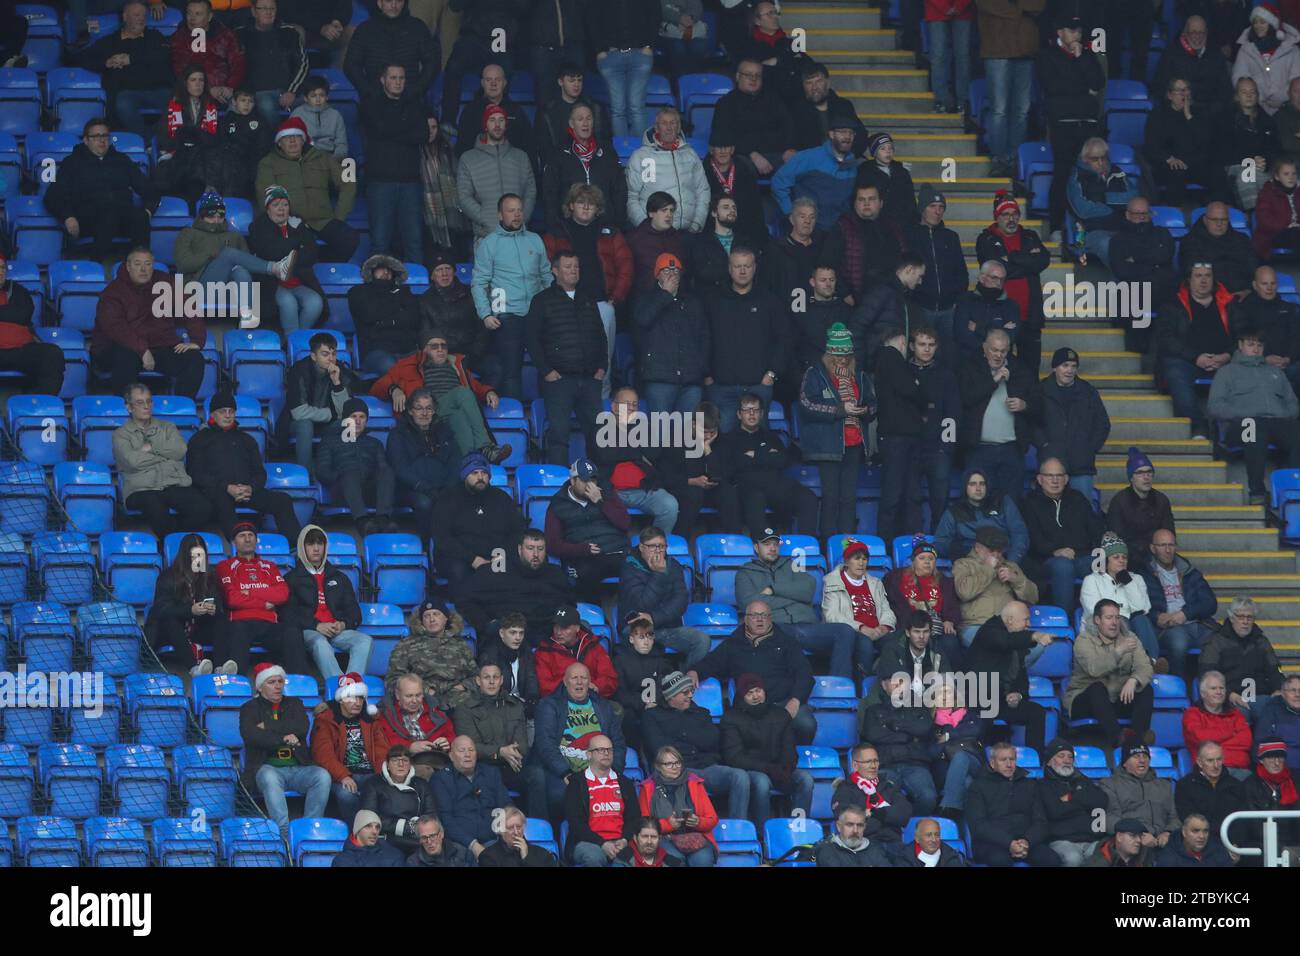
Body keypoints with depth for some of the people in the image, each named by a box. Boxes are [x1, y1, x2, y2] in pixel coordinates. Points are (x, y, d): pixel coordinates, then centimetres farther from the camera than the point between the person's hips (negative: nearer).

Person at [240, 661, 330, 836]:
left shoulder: (294, 704, 21)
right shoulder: (250, 708, 14)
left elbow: (302, 728, 0)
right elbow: (250, 735, -8)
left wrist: (269, 728, -3)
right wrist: (284, 738, -10)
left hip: (298, 767, 3)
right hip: (268, 767, -3)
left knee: (322, 776, -27)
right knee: (269, 777, -38)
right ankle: (284, 833, -44)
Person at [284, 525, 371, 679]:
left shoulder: (339, 577, 29)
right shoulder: (292, 578, 17)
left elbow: (354, 611, 21)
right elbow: (288, 613, 3)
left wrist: (344, 624, -4)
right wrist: (316, 626, -12)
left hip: (338, 630, 3)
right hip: (308, 631, -3)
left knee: (365, 640, -29)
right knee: (320, 643, -40)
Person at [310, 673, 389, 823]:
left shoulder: (370, 719, 18)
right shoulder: (326, 720, 4)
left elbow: (382, 750, 13)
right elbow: (323, 754, -9)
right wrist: (343, 776, -24)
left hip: (370, 775, 3)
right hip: (341, 775, -3)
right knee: (346, 794, -36)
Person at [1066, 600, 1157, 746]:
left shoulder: (1129, 637, 7)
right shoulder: (1084, 640, -6)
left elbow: (1145, 667, -7)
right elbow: (1094, 669, -25)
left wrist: (1133, 681, -29)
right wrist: (1119, 651, -29)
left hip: (1119, 700, 4)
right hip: (1085, 699, -4)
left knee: (1146, 689, -21)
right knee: (1097, 688, -35)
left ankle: (1136, 734, -46)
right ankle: (1117, 737, -56)